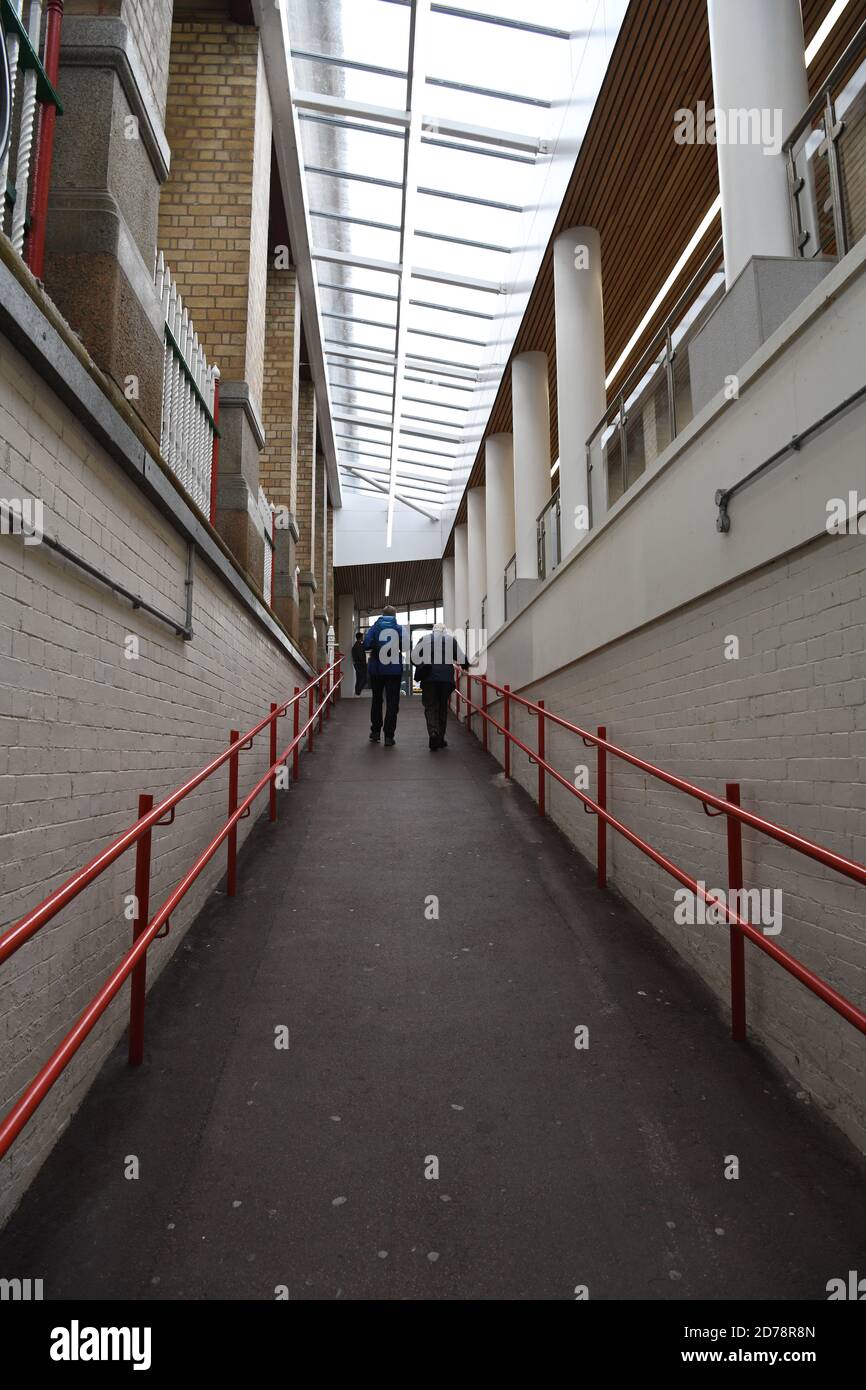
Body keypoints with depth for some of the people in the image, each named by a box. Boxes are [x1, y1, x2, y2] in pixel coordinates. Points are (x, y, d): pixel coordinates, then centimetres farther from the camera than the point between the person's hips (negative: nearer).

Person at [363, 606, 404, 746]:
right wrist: (396, 649, 9)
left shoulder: (375, 627, 0)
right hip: (394, 670, -1)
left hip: (376, 670, 1)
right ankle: (389, 736, -1)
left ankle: (375, 732, 22)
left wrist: (376, 647, 10)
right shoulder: (400, 628, -1)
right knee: (392, 703, 3)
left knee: (376, 700, 18)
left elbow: (366, 645, -10)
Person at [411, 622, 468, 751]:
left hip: (428, 678, -1)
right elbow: (462, 658, 3)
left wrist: (420, 668, 17)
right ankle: (440, 739, 17)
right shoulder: (451, 639, 8)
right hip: (446, 678, 1)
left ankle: (433, 733, -19)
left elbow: (414, 657, 2)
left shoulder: (424, 639, 8)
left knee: (430, 707, 5)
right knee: (443, 707, 13)